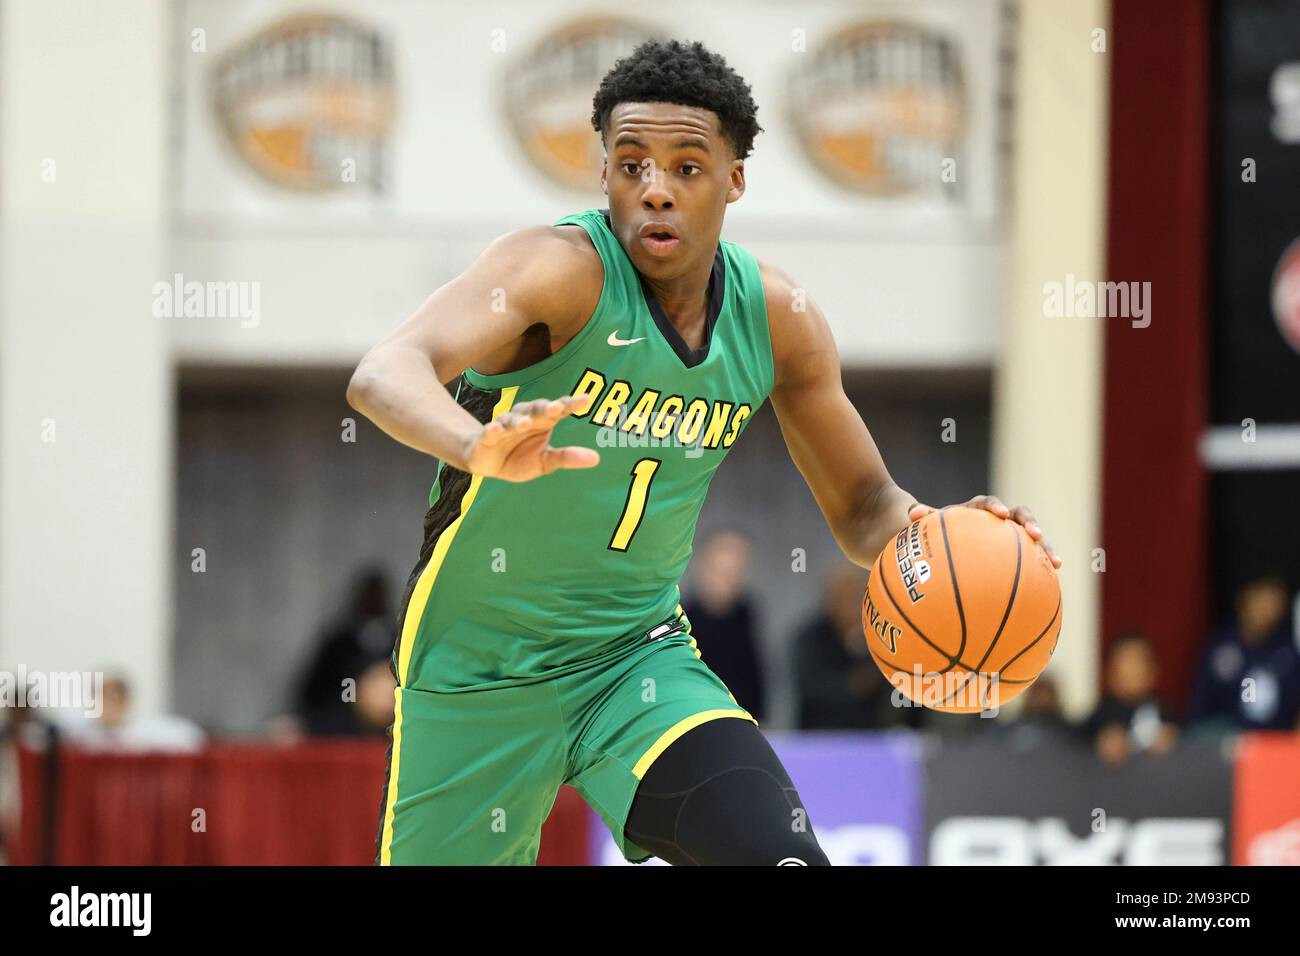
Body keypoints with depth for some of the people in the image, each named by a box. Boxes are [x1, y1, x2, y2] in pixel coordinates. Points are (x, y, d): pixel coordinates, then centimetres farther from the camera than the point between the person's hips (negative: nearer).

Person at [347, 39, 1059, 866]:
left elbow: (866, 513, 8)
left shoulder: (777, 318, -3)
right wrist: (481, 448, -62)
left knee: (782, 855, -22)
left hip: (639, 654, 3)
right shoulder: (563, 270, -21)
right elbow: (383, 376, -39)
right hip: (480, 669, -3)